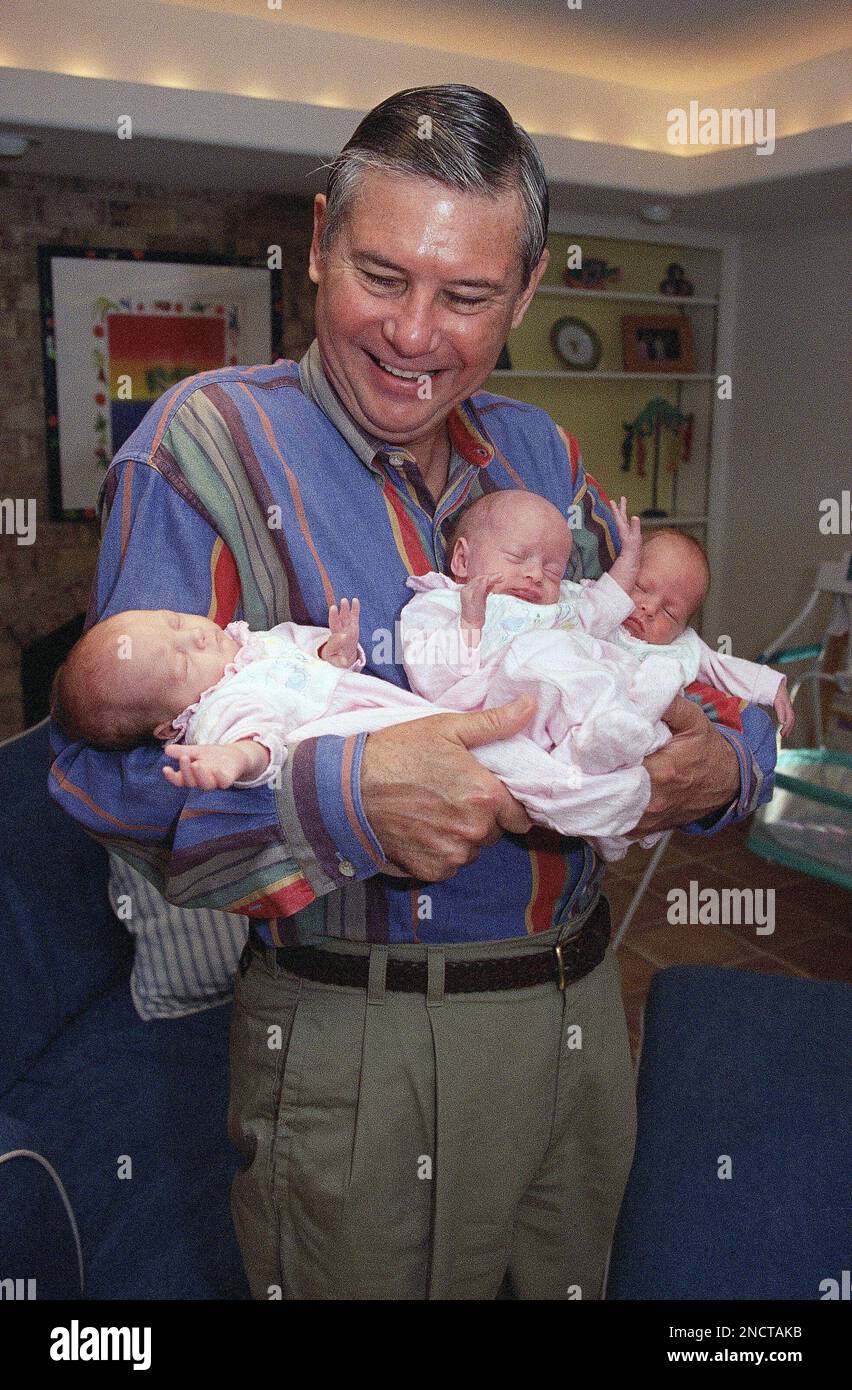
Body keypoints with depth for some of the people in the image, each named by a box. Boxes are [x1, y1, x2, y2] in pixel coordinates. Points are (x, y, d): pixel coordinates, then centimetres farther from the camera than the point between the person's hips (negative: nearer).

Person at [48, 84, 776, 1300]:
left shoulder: (547, 459, 6)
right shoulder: (210, 441, -11)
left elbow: (688, 687, 9)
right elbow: (108, 761, -17)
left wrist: (721, 768, -14)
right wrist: (339, 792, -33)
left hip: (577, 1011, 6)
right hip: (356, 1049, -5)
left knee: (572, 1279, 25)